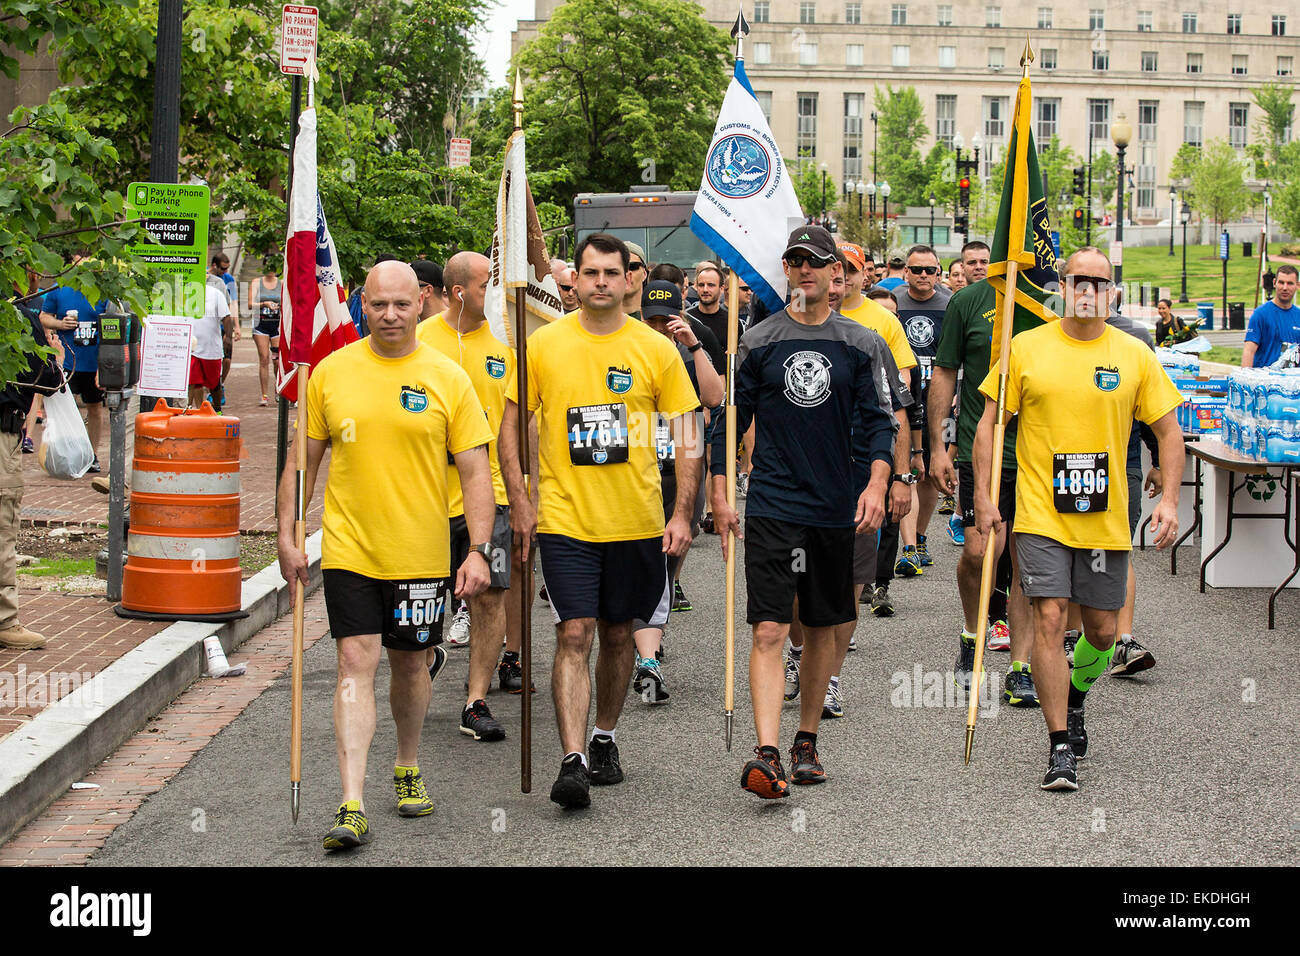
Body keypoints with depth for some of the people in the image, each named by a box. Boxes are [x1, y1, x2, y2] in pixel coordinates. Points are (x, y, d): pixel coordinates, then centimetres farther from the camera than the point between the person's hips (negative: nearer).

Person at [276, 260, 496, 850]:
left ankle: (409, 770, 37)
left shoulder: (448, 379, -2)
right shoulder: (330, 373, 1)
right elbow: (303, 459, 9)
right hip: (349, 550, 0)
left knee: (409, 664, 13)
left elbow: (474, 471, -1)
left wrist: (479, 550, -9)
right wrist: (287, 536, 4)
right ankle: (352, 807, -13)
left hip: (421, 554, 0)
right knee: (356, 663, -9)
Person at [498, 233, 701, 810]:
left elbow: (687, 437, 3)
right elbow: (511, 425, 6)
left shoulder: (656, 349, 0)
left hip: (637, 521, 1)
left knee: (618, 633, 13)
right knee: (574, 635, -10)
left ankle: (604, 739, 32)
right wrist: (518, 502, -3)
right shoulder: (543, 344, -1)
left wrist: (682, 514, -5)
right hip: (565, 519, -1)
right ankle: (572, 761, -12)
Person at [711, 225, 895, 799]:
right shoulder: (758, 343, 4)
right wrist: (720, 496, 2)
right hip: (771, 508, -2)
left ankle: (806, 741, 26)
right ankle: (767, 755, -20)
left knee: (824, 628, 11)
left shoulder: (860, 345, 6)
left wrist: (876, 481, -12)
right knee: (769, 631, -12)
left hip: (837, 509, 2)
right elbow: (731, 420, 7)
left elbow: (876, 421, 4)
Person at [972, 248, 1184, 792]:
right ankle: (1060, 748, -4)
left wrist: (1169, 500, -4)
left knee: (1102, 630, 9)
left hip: (1106, 520, 2)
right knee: (1049, 619, -11)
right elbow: (989, 422, 3)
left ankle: (1074, 699, 41)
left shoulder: (1135, 356, 3)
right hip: (1040, 516, -2)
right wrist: (983, 496, -3)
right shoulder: (1026, 348, 0)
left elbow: (1168, 431, 7)